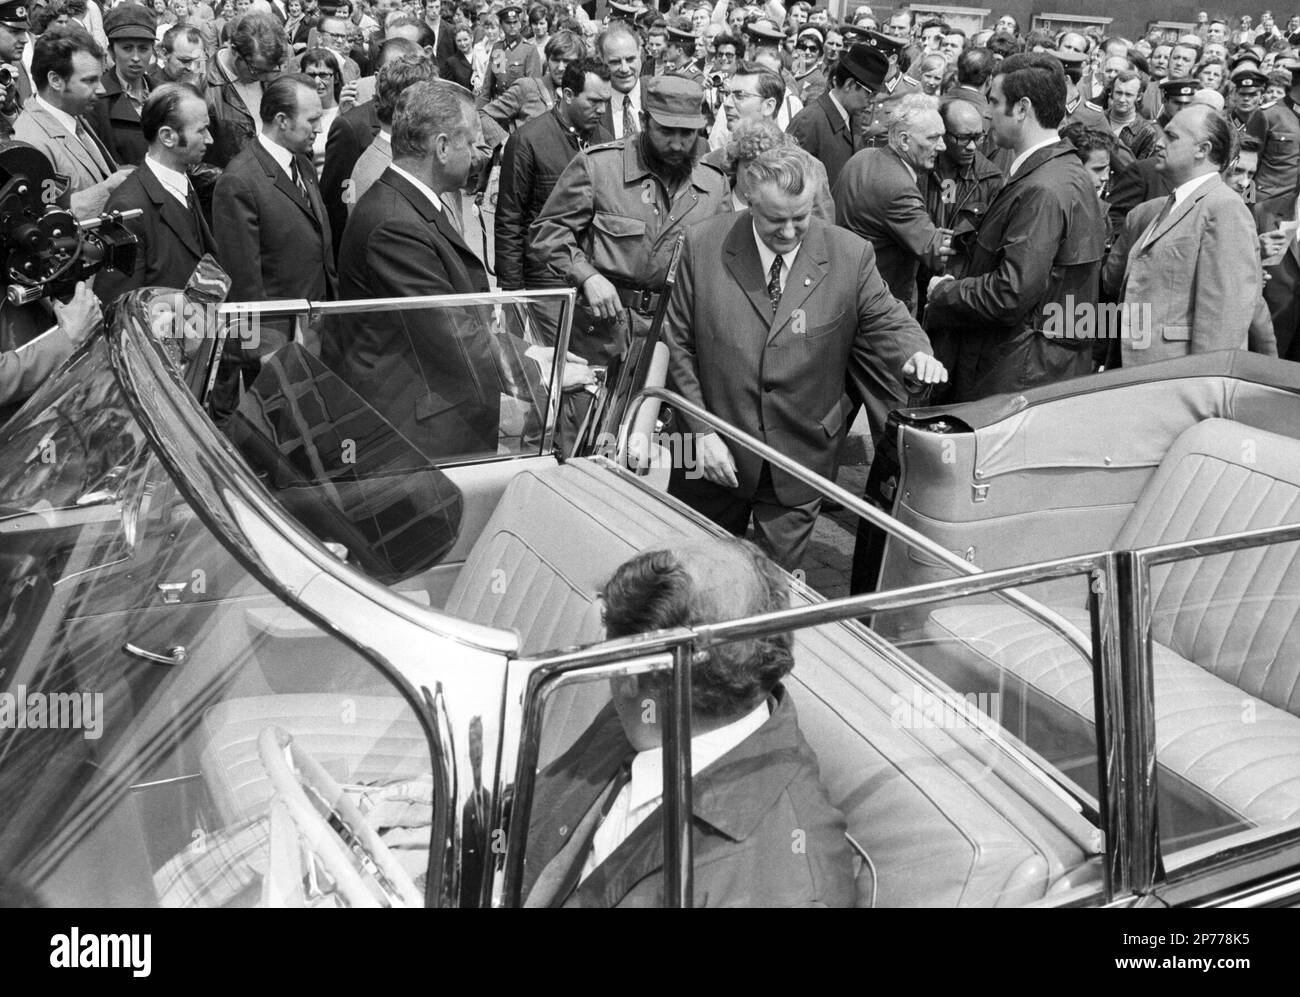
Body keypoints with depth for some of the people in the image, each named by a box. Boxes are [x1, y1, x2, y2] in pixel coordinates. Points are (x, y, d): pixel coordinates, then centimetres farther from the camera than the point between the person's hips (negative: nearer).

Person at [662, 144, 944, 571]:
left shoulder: (851, 255, -9)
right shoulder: (704, 245, -9)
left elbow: (885, 321, 1)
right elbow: (679, 343, -3)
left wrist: (915, 352, -24)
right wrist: (702, 430, -9)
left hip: (801, 454, 0)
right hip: (715, 455, 1)